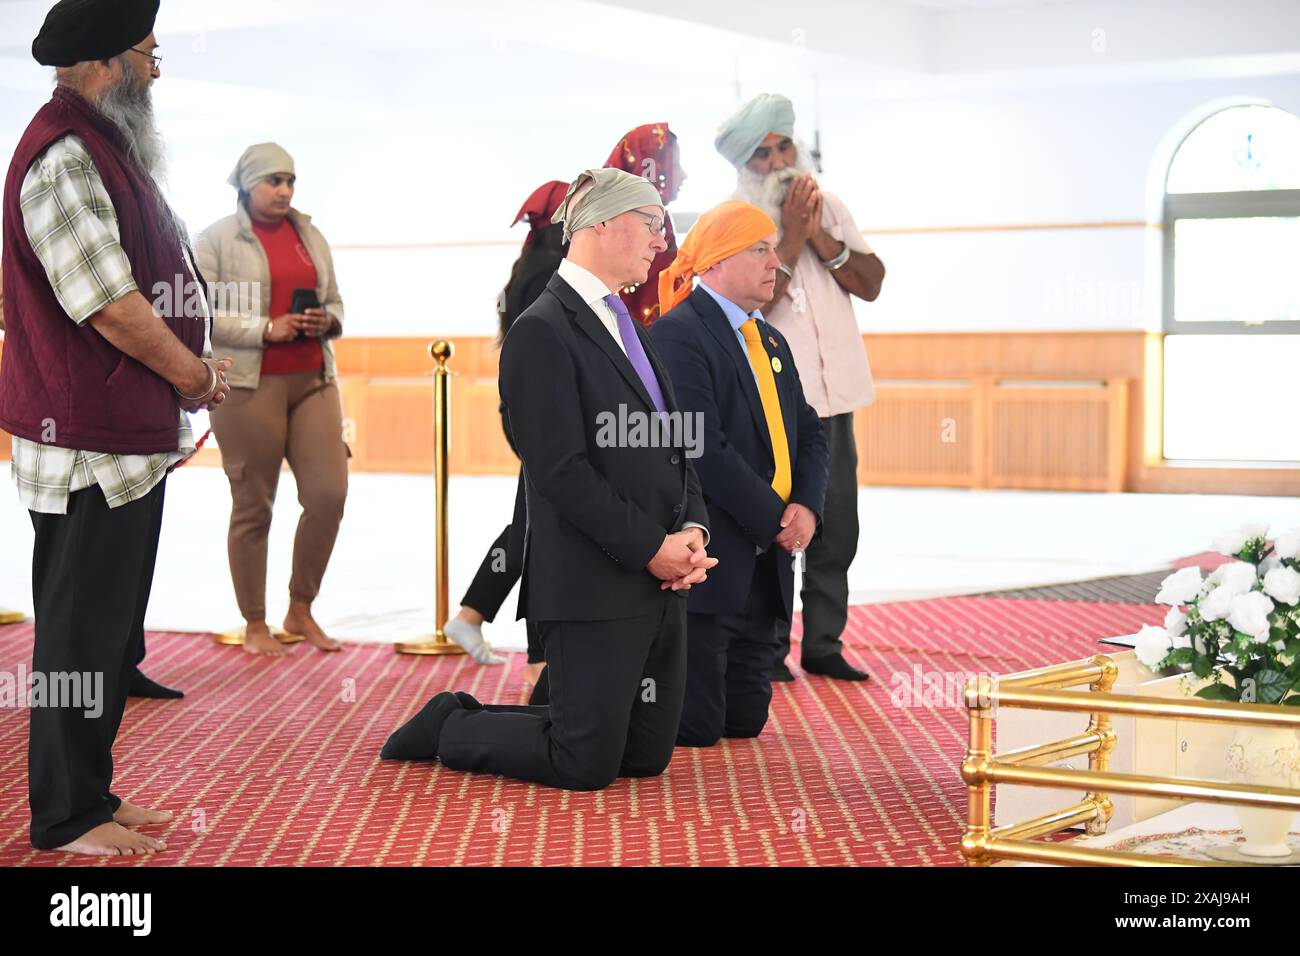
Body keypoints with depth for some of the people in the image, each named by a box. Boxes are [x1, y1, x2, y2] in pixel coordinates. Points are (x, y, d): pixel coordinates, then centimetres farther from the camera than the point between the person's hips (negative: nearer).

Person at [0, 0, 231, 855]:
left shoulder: (111, 146, 16)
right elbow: (108, 304, -22)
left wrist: (197, 366, 7)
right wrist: (191, 374, -9)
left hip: (135, 441, 10)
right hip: (88, 441, -10)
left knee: (113, 632, 16)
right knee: (80, 633, 0)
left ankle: (92, 794, 27)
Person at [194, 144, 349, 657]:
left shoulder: (309, 236, 15)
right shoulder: (217, 239, -1)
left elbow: (335, 301, 23)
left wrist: (327, 321, 0)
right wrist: (264, 330, -16)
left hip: (312, 380, 5)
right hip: (248, 384, -5)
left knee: (329, 493, -5)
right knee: (253, 506, 2)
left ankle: (301, 609, 14)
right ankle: (255, 625, 14)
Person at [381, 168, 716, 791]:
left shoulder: (627, 329, 17)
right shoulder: (542, 332, -13)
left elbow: (673, 449, 17)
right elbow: (562, 474, -19)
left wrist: (692, 529, -1)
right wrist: (652, 548, -17)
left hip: (660, 586, 9)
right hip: (594, 587, -9)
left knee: (647, 757, 14)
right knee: (586, 765, -2)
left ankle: (463, 719, 29)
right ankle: (452, 728, 21)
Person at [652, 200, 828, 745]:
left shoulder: (771, 343, 18)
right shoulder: (678, 334, -12)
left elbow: (808, 434, 16)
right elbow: (703, 450, -20)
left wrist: (806, 507, -3)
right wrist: (776, 519, -16)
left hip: (763, 569, 9)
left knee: (744, 723, 11)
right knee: (694, 729, -7)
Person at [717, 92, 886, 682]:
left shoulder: (828, 208, 13)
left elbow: (871, 283, 6)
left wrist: (821, 238, -7)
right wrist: (791, 240, -15)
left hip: (832, 395, 6)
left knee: (836, 528, 10)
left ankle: (823, 644, 20)